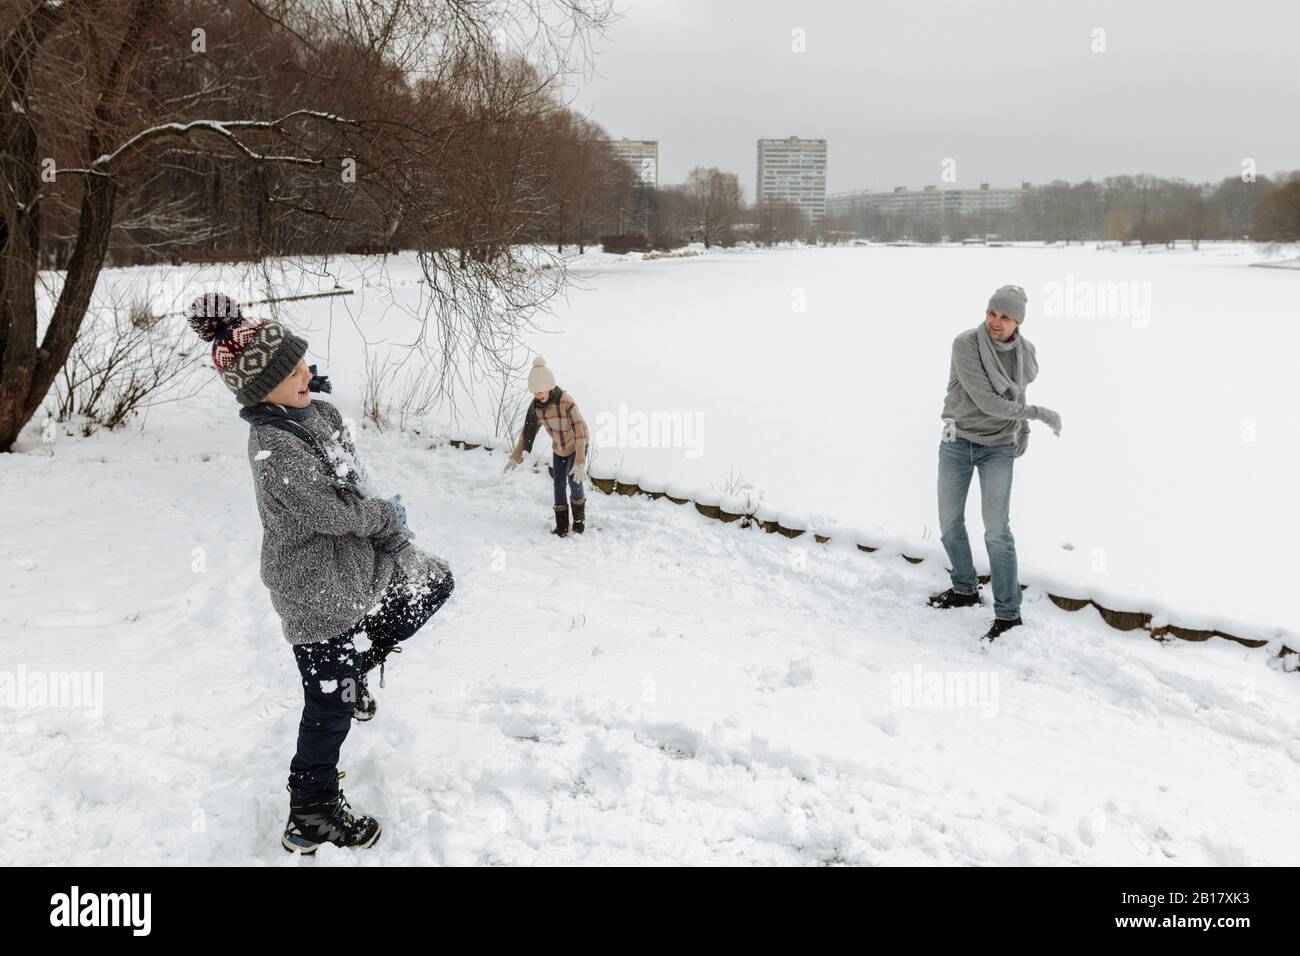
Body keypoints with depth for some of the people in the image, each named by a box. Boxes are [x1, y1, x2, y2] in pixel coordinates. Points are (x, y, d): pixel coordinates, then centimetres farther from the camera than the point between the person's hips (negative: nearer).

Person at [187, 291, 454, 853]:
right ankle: (310, 819, 20)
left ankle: (355, 662, 31)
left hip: (355, 562, 9)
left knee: (433, 581, 22)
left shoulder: (318, 411, 1)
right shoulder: (273, 447, -26)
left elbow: (356, 484, 8)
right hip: (317, 591, -9)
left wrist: (393, 534, -1)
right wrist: (389, 516, -8)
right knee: (331, 707, 1)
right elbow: (332, 511, -25)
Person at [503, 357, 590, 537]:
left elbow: (580, 431, -38)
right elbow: (528, 429, -5)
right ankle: (562, 525, 13)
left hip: (578, 446, -5)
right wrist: (516, 456, -5)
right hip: (559, 447, 5)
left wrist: (580, 463, -44)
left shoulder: (567, 401, -36)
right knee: (559, 485, 1)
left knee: (574, 481, -14)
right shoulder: (536, 404, -17)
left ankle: (579, 515, 13)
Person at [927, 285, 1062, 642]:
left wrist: (1023, 429, 13)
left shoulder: (1025, 351, -4)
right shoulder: (966, 344, -18)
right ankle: (965, 589, 33)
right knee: (950, 523, 10)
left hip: (999, 447, 0)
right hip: (957, 443, 0)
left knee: (996, 530, -10)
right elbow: (986, 400, -22)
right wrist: (1039, 413, -18)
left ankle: (1008, 613, 0)